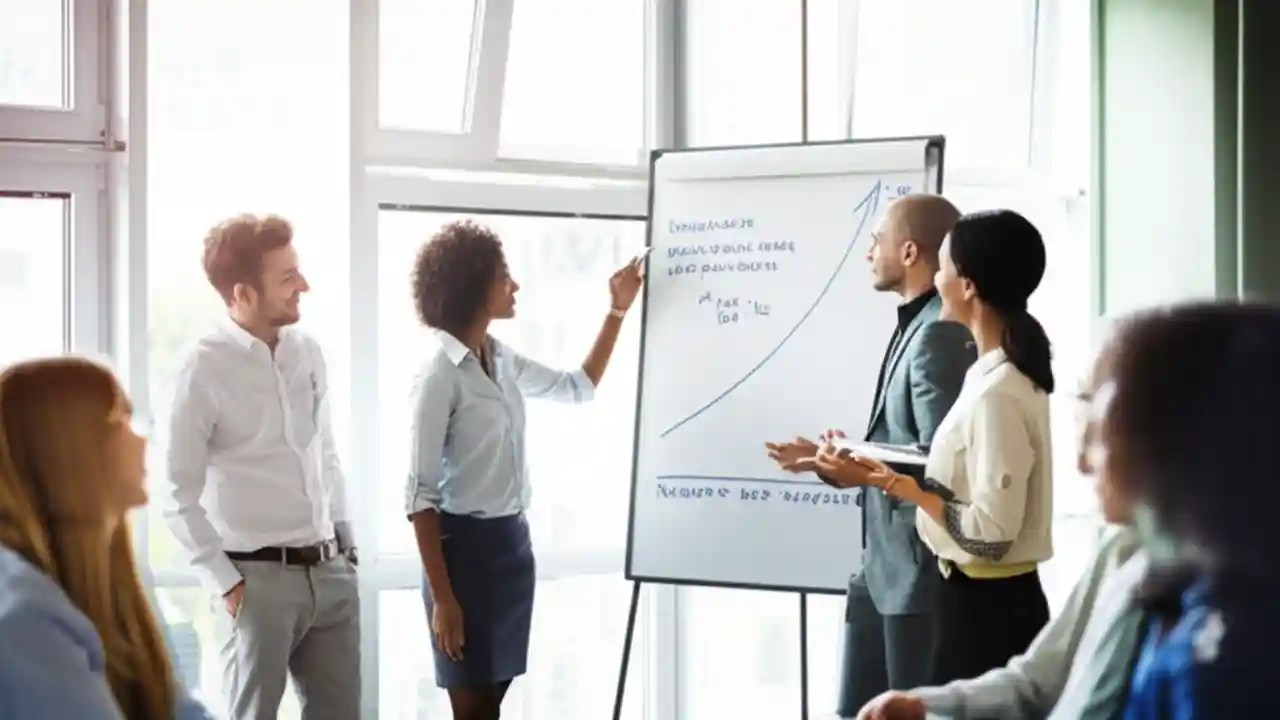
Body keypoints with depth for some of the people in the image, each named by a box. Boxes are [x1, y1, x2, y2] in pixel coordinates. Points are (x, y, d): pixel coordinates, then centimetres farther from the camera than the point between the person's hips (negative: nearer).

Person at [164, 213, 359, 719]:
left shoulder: (308, 354, 7)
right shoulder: (206, 370, -11)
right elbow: (179, 497, -9)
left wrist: (345, 542, 13)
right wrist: (226, 584, -10)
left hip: (330, 572, 6)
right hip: (260, 577, -6)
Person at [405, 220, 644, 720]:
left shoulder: (502, 360, 8)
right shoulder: (441, 374, -15)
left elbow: (578, 388, 26)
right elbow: (421, 494, -16)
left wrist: (618, 311, 18)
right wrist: (442, 598, -19)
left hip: (512, 541, 8)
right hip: (466, 546, -8)